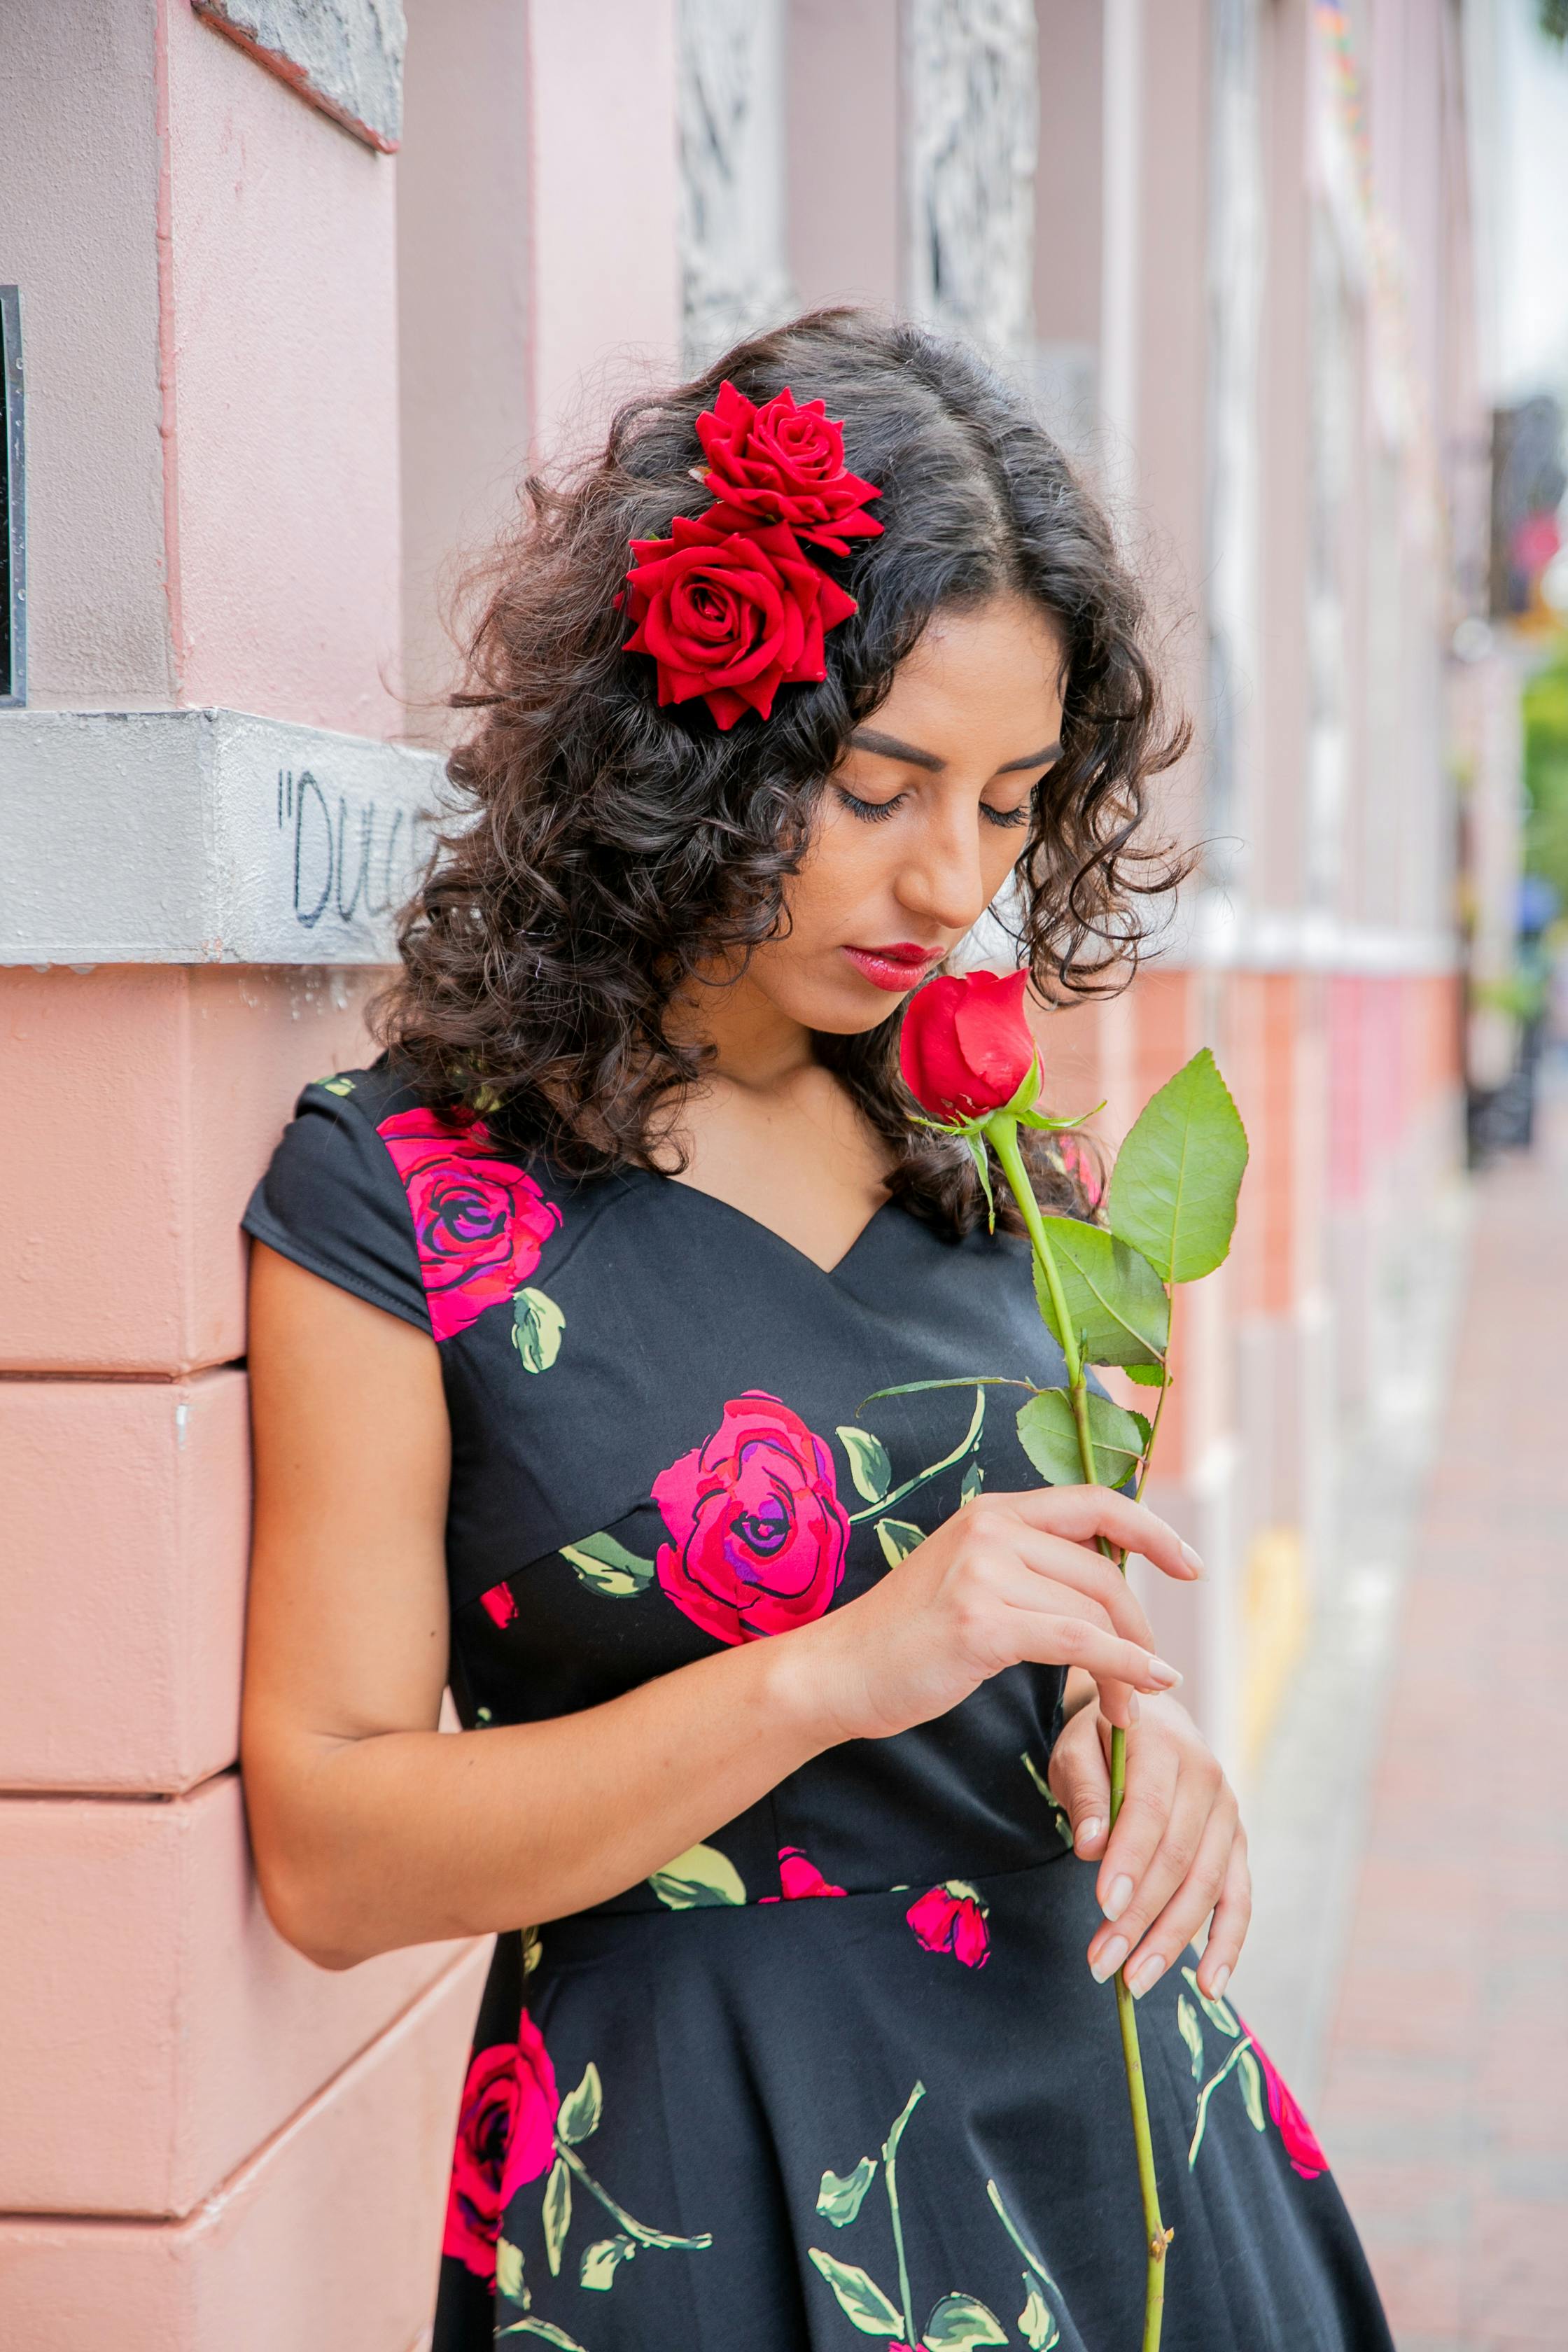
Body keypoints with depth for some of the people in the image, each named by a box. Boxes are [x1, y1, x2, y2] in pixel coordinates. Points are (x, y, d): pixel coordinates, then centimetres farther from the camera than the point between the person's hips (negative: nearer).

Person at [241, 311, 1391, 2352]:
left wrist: (1126, 1725, -6)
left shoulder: (976, 1144, 3)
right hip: (705, 2182, -5)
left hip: (1117, 2104, 6)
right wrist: (832, 1674, -24)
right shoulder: (399, 1187, -13)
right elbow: (330, 1858, -14)